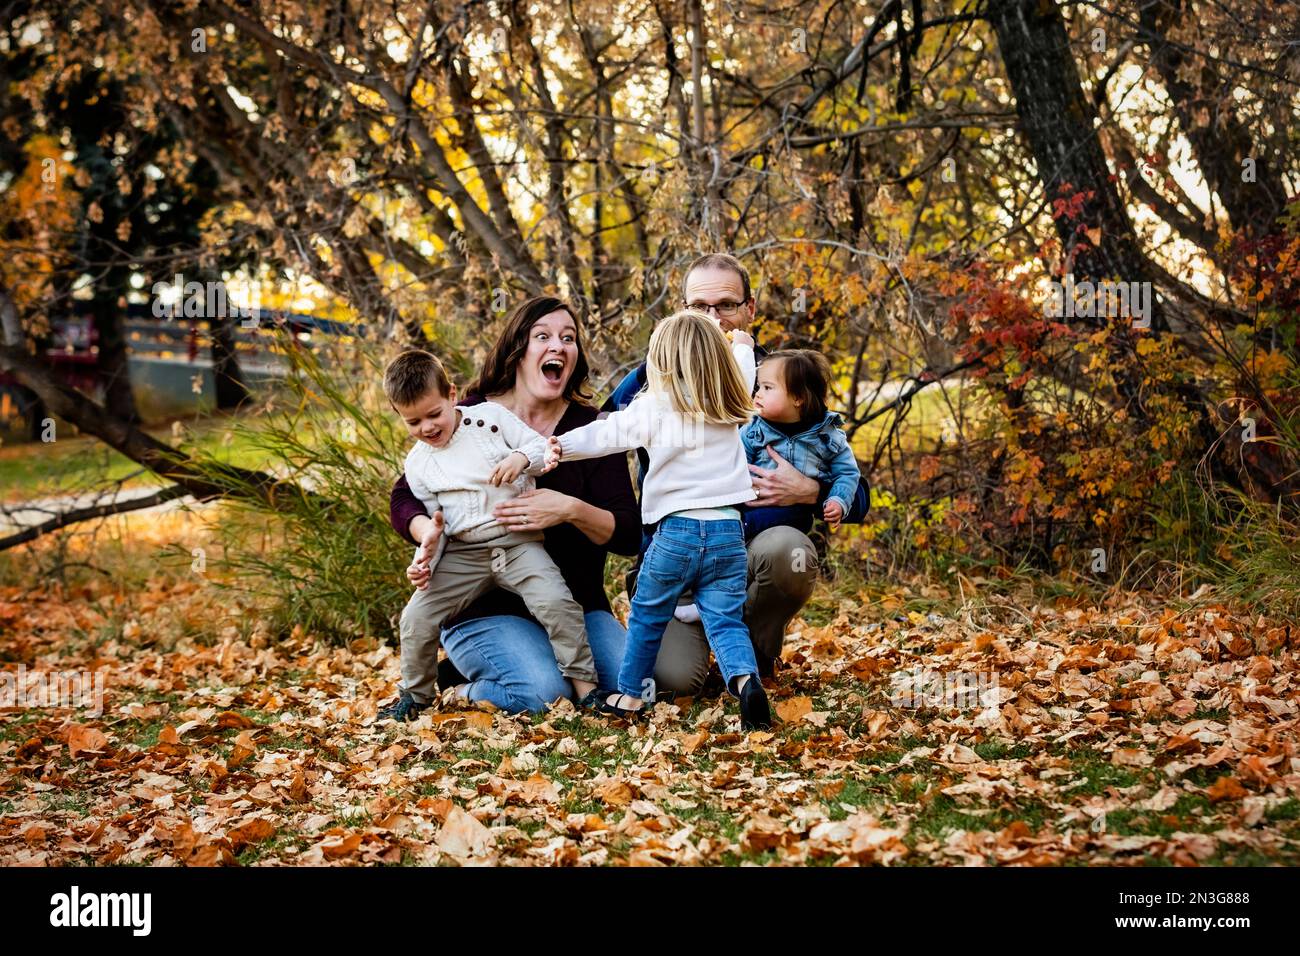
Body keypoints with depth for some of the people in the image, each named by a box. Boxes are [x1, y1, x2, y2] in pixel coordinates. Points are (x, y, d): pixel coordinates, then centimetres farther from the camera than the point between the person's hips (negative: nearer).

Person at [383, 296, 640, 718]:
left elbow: (628, 535, -5)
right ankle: (461, 684, 4)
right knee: (542, 693, -30)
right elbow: (404, 499, 5)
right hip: (482, 607, -3)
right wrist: (431, 535, -18)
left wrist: (572, 510, -26)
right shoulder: (468, 418, -2)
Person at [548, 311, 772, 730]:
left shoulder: (654, 407, -2)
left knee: (647, 616, 14)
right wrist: (741, 346, 50)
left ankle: (629, 695, 22)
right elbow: (742, 374, 32)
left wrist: (565, 446, 1)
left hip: (677, 527, -3)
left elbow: (609, 432, -3)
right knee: (725, 620, 3)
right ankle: (745, 679, -22)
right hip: (728, 530, 3)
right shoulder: (730, 406, 11)